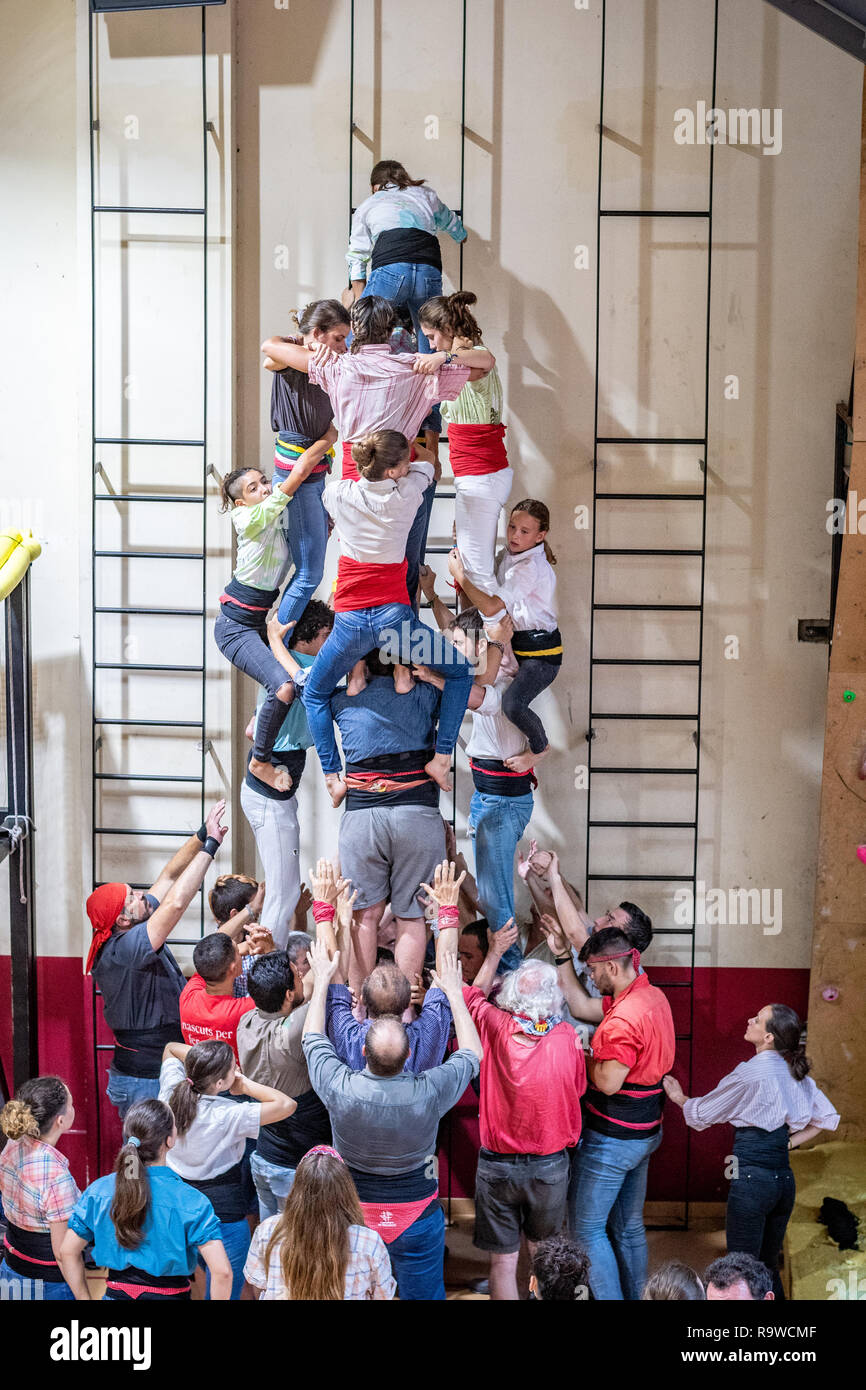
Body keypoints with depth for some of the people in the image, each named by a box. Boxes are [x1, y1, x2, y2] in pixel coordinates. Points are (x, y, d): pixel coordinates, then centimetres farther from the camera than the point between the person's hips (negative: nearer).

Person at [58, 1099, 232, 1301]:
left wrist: (84, 1298, 11)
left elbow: (68, 1252, 1)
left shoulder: (99, 1191, -6)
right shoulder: (190, 1201, -18)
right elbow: (222, 1271, -24)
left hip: (115, 1293, 3)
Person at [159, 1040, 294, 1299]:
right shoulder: (227, 1116, -26)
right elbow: (286, 1105, -27)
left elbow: (171, 1048, 10)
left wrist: (202, 1061, -3)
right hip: (223, 1211, -6)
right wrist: (244, 1084, -17)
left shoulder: (171, 1092, -10)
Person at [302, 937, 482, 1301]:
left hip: (353, 1216, 1)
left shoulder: (340, 1088, -25)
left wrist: (322, 978, 6)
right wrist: (454, 991, 4)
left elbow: (313, 1039, -3)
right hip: (417, 1217, -1)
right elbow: (472, 1053, -4)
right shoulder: (429, 1091, -25)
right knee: (423, 1294, 17)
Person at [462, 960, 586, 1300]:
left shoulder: (494, 1026, -18)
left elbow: (466, 991, -2)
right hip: (551, 1165, 2)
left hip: (498, 1166, -1)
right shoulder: (566, 1037, -14)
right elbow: (578, 1088, 2)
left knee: (503, 1261, 8)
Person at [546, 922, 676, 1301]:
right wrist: (562, 957, 9)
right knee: (629, 1226, 19)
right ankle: (636, 1296, 26)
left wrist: (588, 1057, -6)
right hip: (644, 1131, 10)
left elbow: (608, 1082, -25)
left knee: (586, 1228, 1)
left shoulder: (624, 1017, -26)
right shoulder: (653, 996, 5)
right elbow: (582, 1007, 12)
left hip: (613, 1138, -10)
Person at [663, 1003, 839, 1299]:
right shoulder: (794, 1073, 7)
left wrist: (679, 1097, 17)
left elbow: (702, 1114, -3)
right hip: (784, 1178, 7)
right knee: (768, 1268, 17)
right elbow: (827, 1117, 15)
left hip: (751, 1177, -7)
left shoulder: (750, 1072, -14)